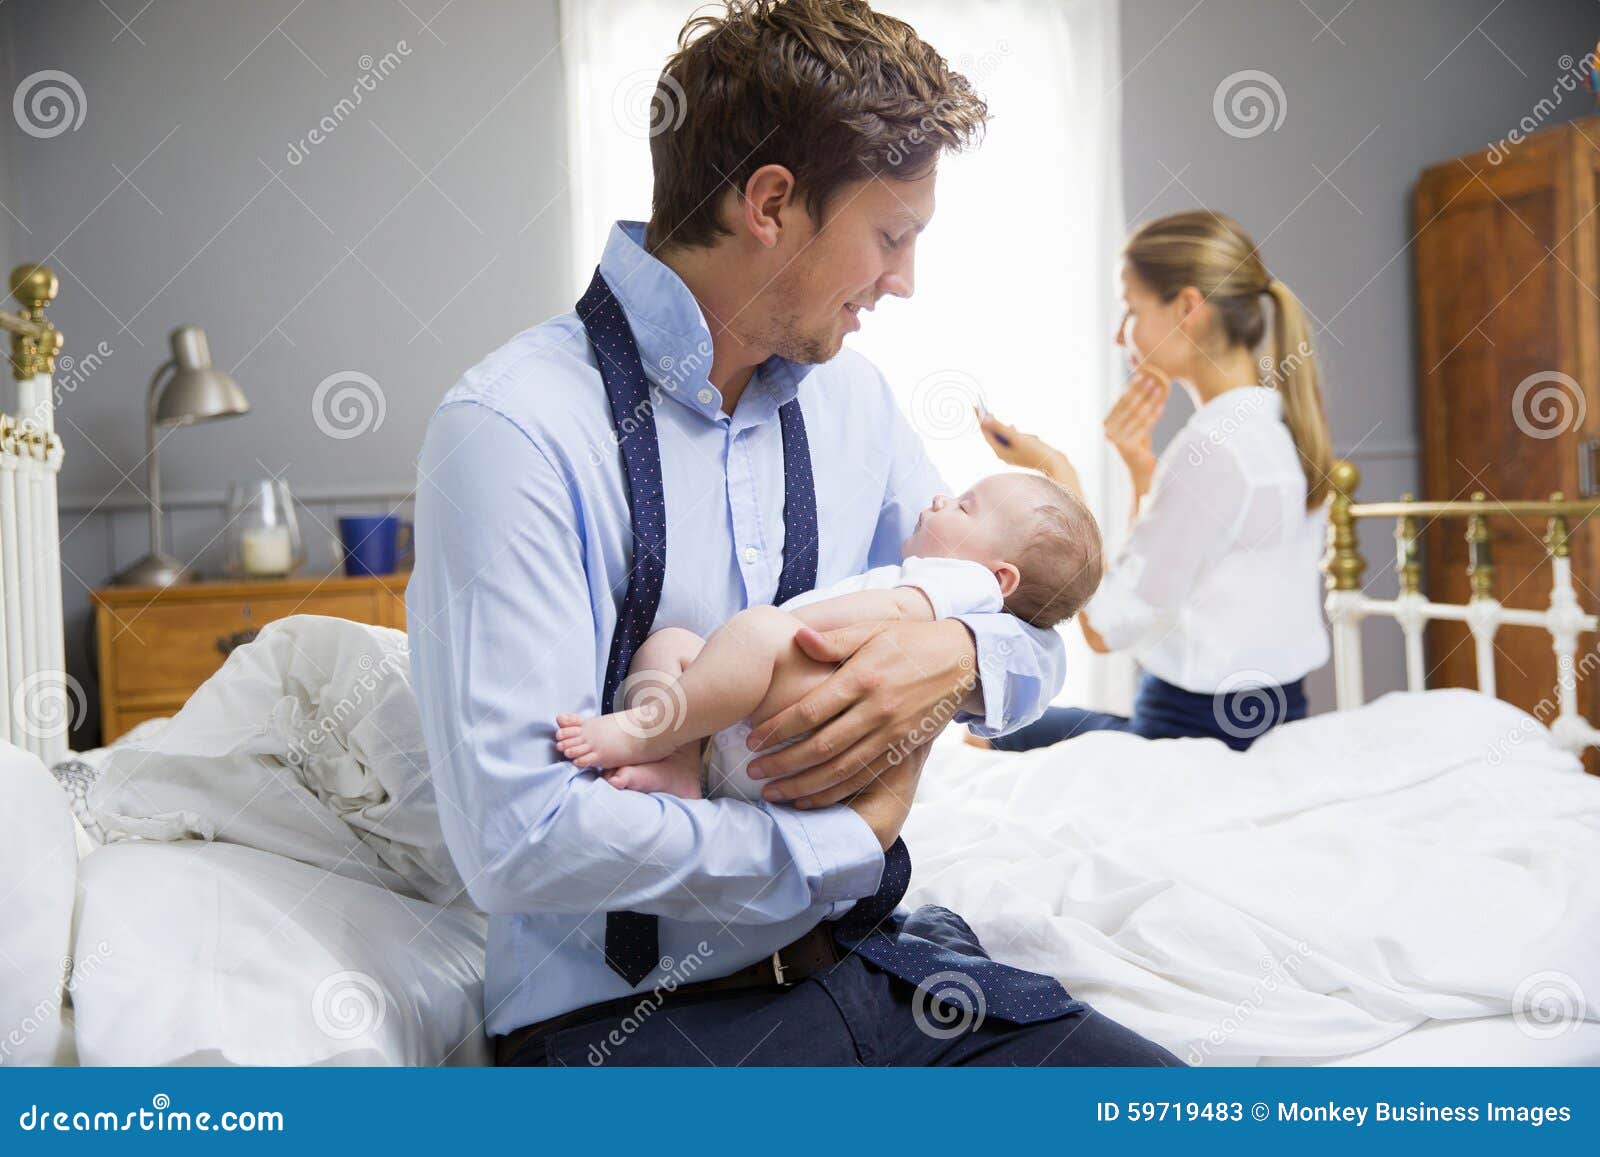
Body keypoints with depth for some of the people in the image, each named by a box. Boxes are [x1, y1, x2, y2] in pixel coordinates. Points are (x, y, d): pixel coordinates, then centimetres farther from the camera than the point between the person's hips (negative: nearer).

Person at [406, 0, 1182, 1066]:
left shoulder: (849, 399, 8)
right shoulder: (513, 428, -15)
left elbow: (1036, 637, 15)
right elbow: (518, 836, -22)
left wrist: (961, 659, -10)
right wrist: (850, 841, -11)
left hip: (867, 962, 6)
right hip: (632, 1013, -5)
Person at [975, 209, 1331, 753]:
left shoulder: (1217, 445, -22)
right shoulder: (1277, 418, 7)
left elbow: (1105, 626, -20)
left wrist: (1058, 473, -12)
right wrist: (1140, 465, 1)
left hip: (1197, 728, -10)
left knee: (983, 736, 7)